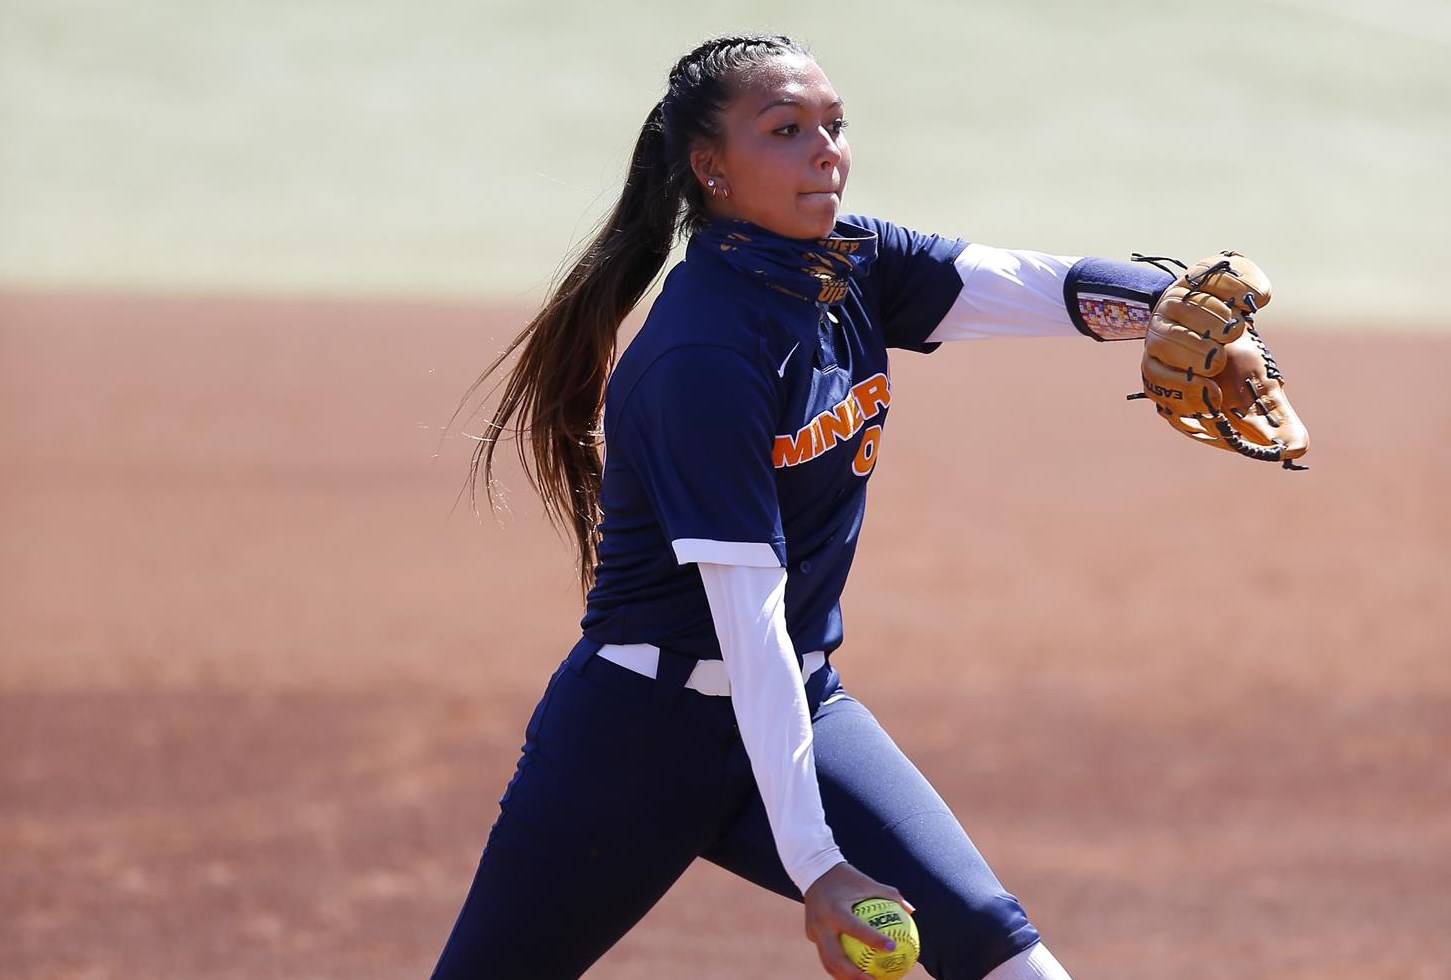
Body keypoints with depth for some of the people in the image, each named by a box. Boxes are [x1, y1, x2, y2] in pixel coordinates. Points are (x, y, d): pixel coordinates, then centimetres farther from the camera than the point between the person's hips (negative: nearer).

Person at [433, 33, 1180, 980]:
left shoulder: (855, 266, 1)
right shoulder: (705, 353, -23)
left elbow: (1041, 288, -11)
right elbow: (747, 617, -27)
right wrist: (811, 863, -31)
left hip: (798, 703, 7)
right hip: (639, 733, -7)